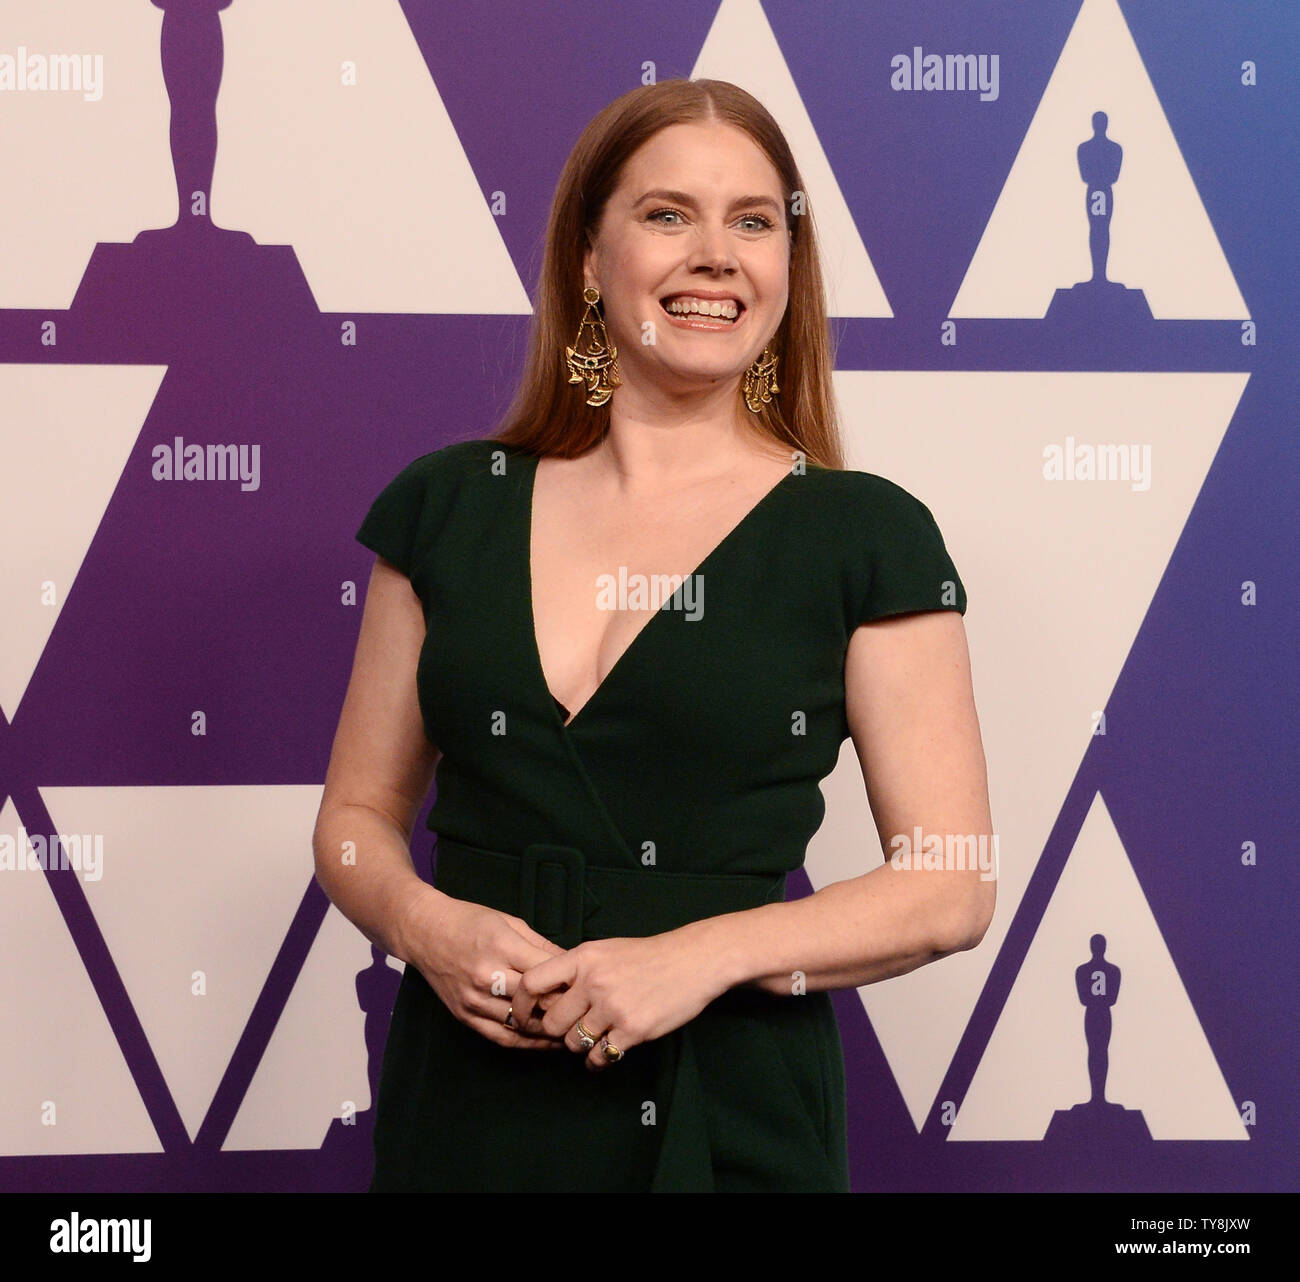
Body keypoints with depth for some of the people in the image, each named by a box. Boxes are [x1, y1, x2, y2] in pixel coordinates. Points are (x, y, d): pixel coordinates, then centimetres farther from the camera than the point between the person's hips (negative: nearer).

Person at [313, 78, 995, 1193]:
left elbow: (953, 888, -5)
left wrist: (708, 953, -18)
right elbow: (359, 815, 9)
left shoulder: (866, 538, -4)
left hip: (729, 1119, -2)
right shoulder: (445, 507, 3)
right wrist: (423, 923, -12)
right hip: (464, 1104, 2)